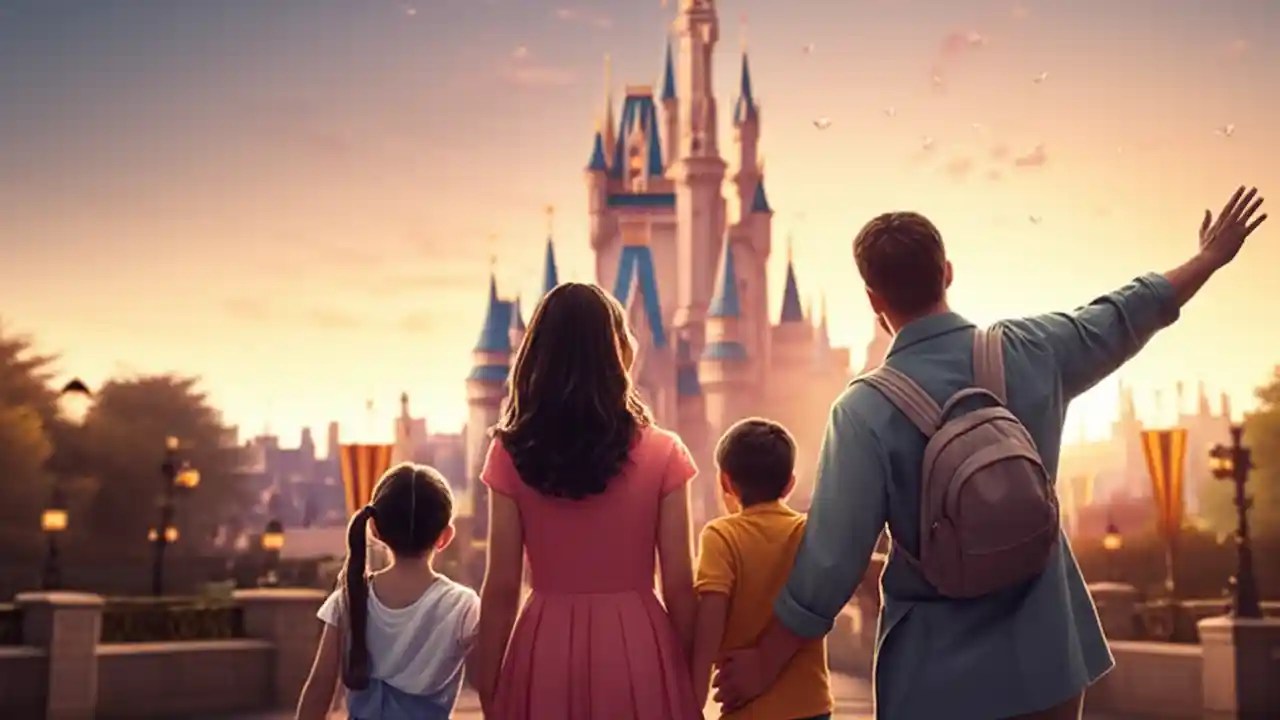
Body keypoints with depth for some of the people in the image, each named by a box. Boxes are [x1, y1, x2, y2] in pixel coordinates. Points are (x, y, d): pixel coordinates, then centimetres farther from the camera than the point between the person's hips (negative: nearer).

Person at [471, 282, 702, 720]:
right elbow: (679, 586, -4)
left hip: (546, 651, 1)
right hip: (637, 650, 0)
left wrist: (487, 684, 6)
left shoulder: (511, 456, -4)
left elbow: (501, 588, -4)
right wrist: (689, 676, 9)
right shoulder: (662, 454, -5)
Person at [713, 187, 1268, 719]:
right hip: (1047, 659, 4)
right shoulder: (1031, 351, -7)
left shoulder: (867, 409, -18)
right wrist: (1209, 258, 30)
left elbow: (830, 563, -17)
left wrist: (763, 663, -5)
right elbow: (1123, 316, 12)